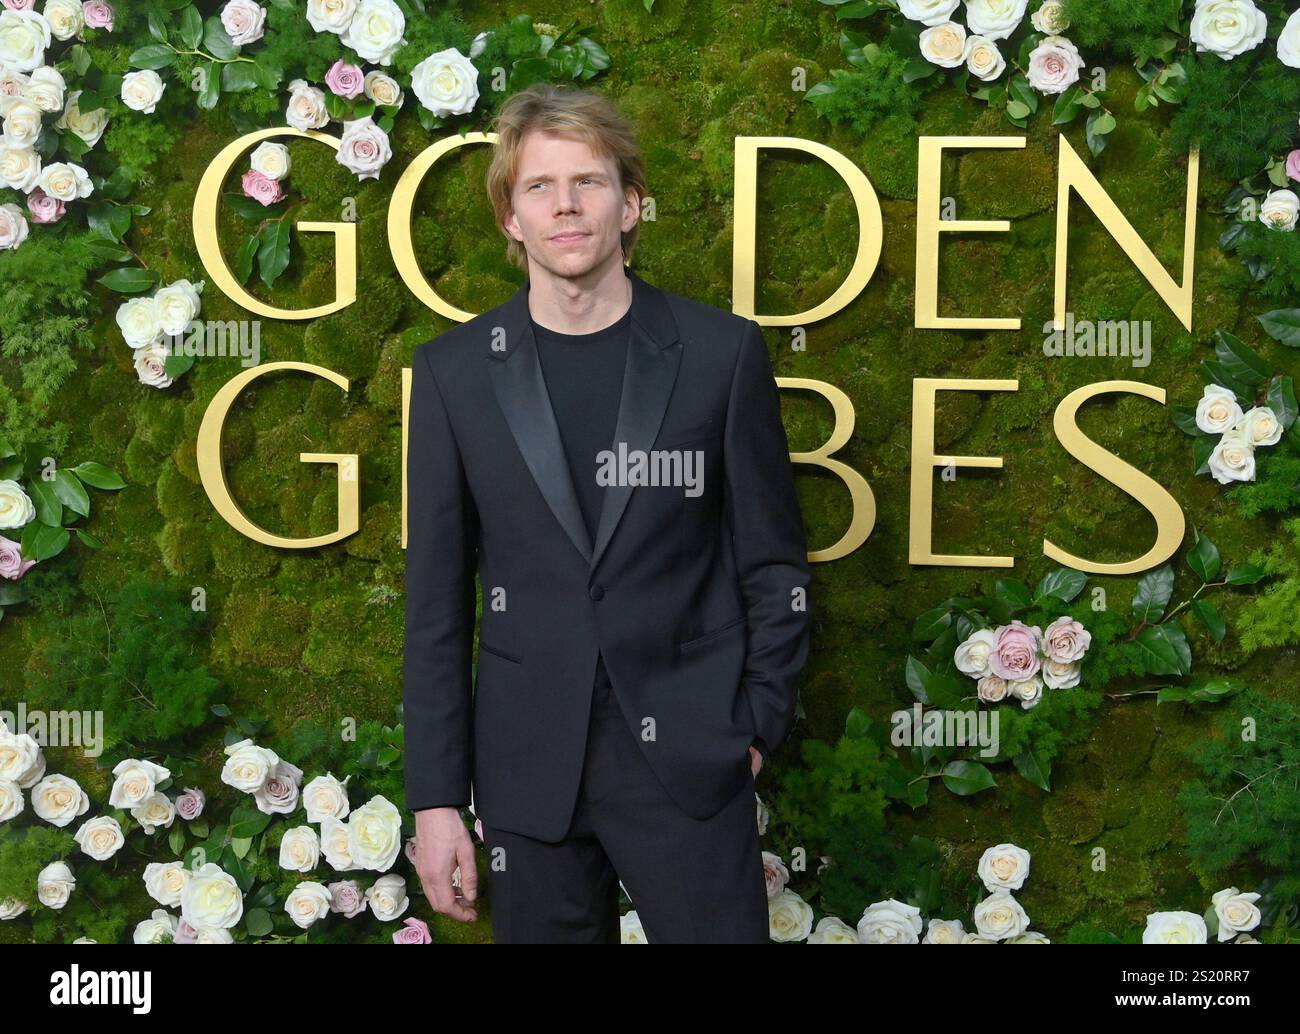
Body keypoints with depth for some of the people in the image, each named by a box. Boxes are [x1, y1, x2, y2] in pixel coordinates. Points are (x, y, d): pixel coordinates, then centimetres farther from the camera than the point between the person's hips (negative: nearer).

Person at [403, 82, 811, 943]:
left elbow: (772, 561, 4)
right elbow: (438, 597, 2)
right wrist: (436, 796, 1)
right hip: (529, 763, 1)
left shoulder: (724, 352, -3)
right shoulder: (454, 371, 1)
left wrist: (759, 726, 1)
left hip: (687, 754, -1)